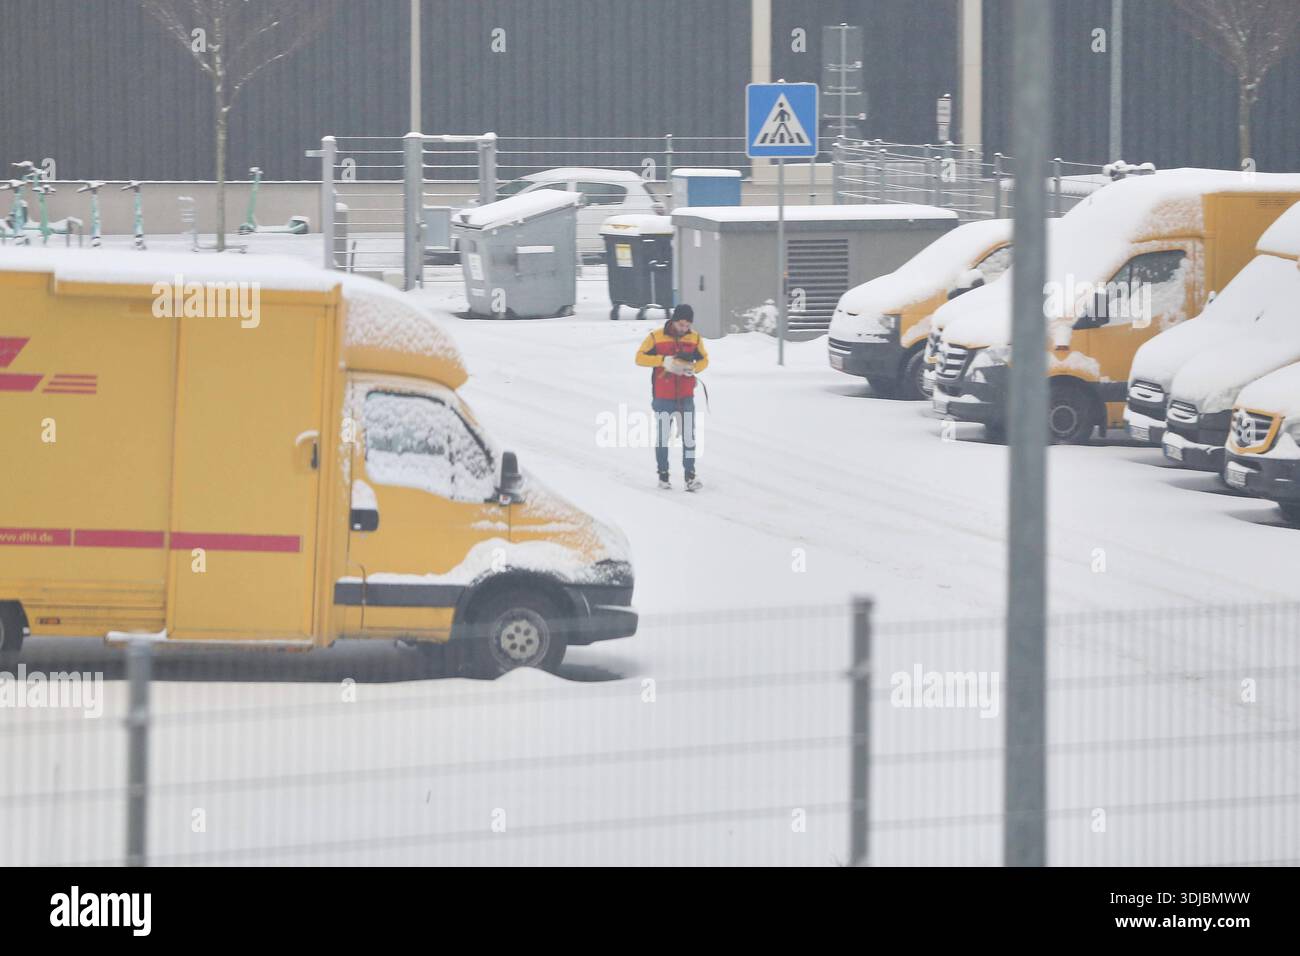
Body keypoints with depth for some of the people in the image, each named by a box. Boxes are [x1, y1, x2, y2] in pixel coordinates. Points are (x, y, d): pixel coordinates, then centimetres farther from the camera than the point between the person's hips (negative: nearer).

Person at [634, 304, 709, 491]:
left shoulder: (694, 338, 2)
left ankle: (690, 476, -4)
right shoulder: (656, 337, -6)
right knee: (662, 437, 6)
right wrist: (663, 360, -20)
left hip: (686, 397, 2)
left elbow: (703, 359, 11)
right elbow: (640, 357, -7)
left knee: (688, 437, -4)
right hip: (663, 397, -2)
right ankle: (663, 475, 16)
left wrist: (694, 368, -12)